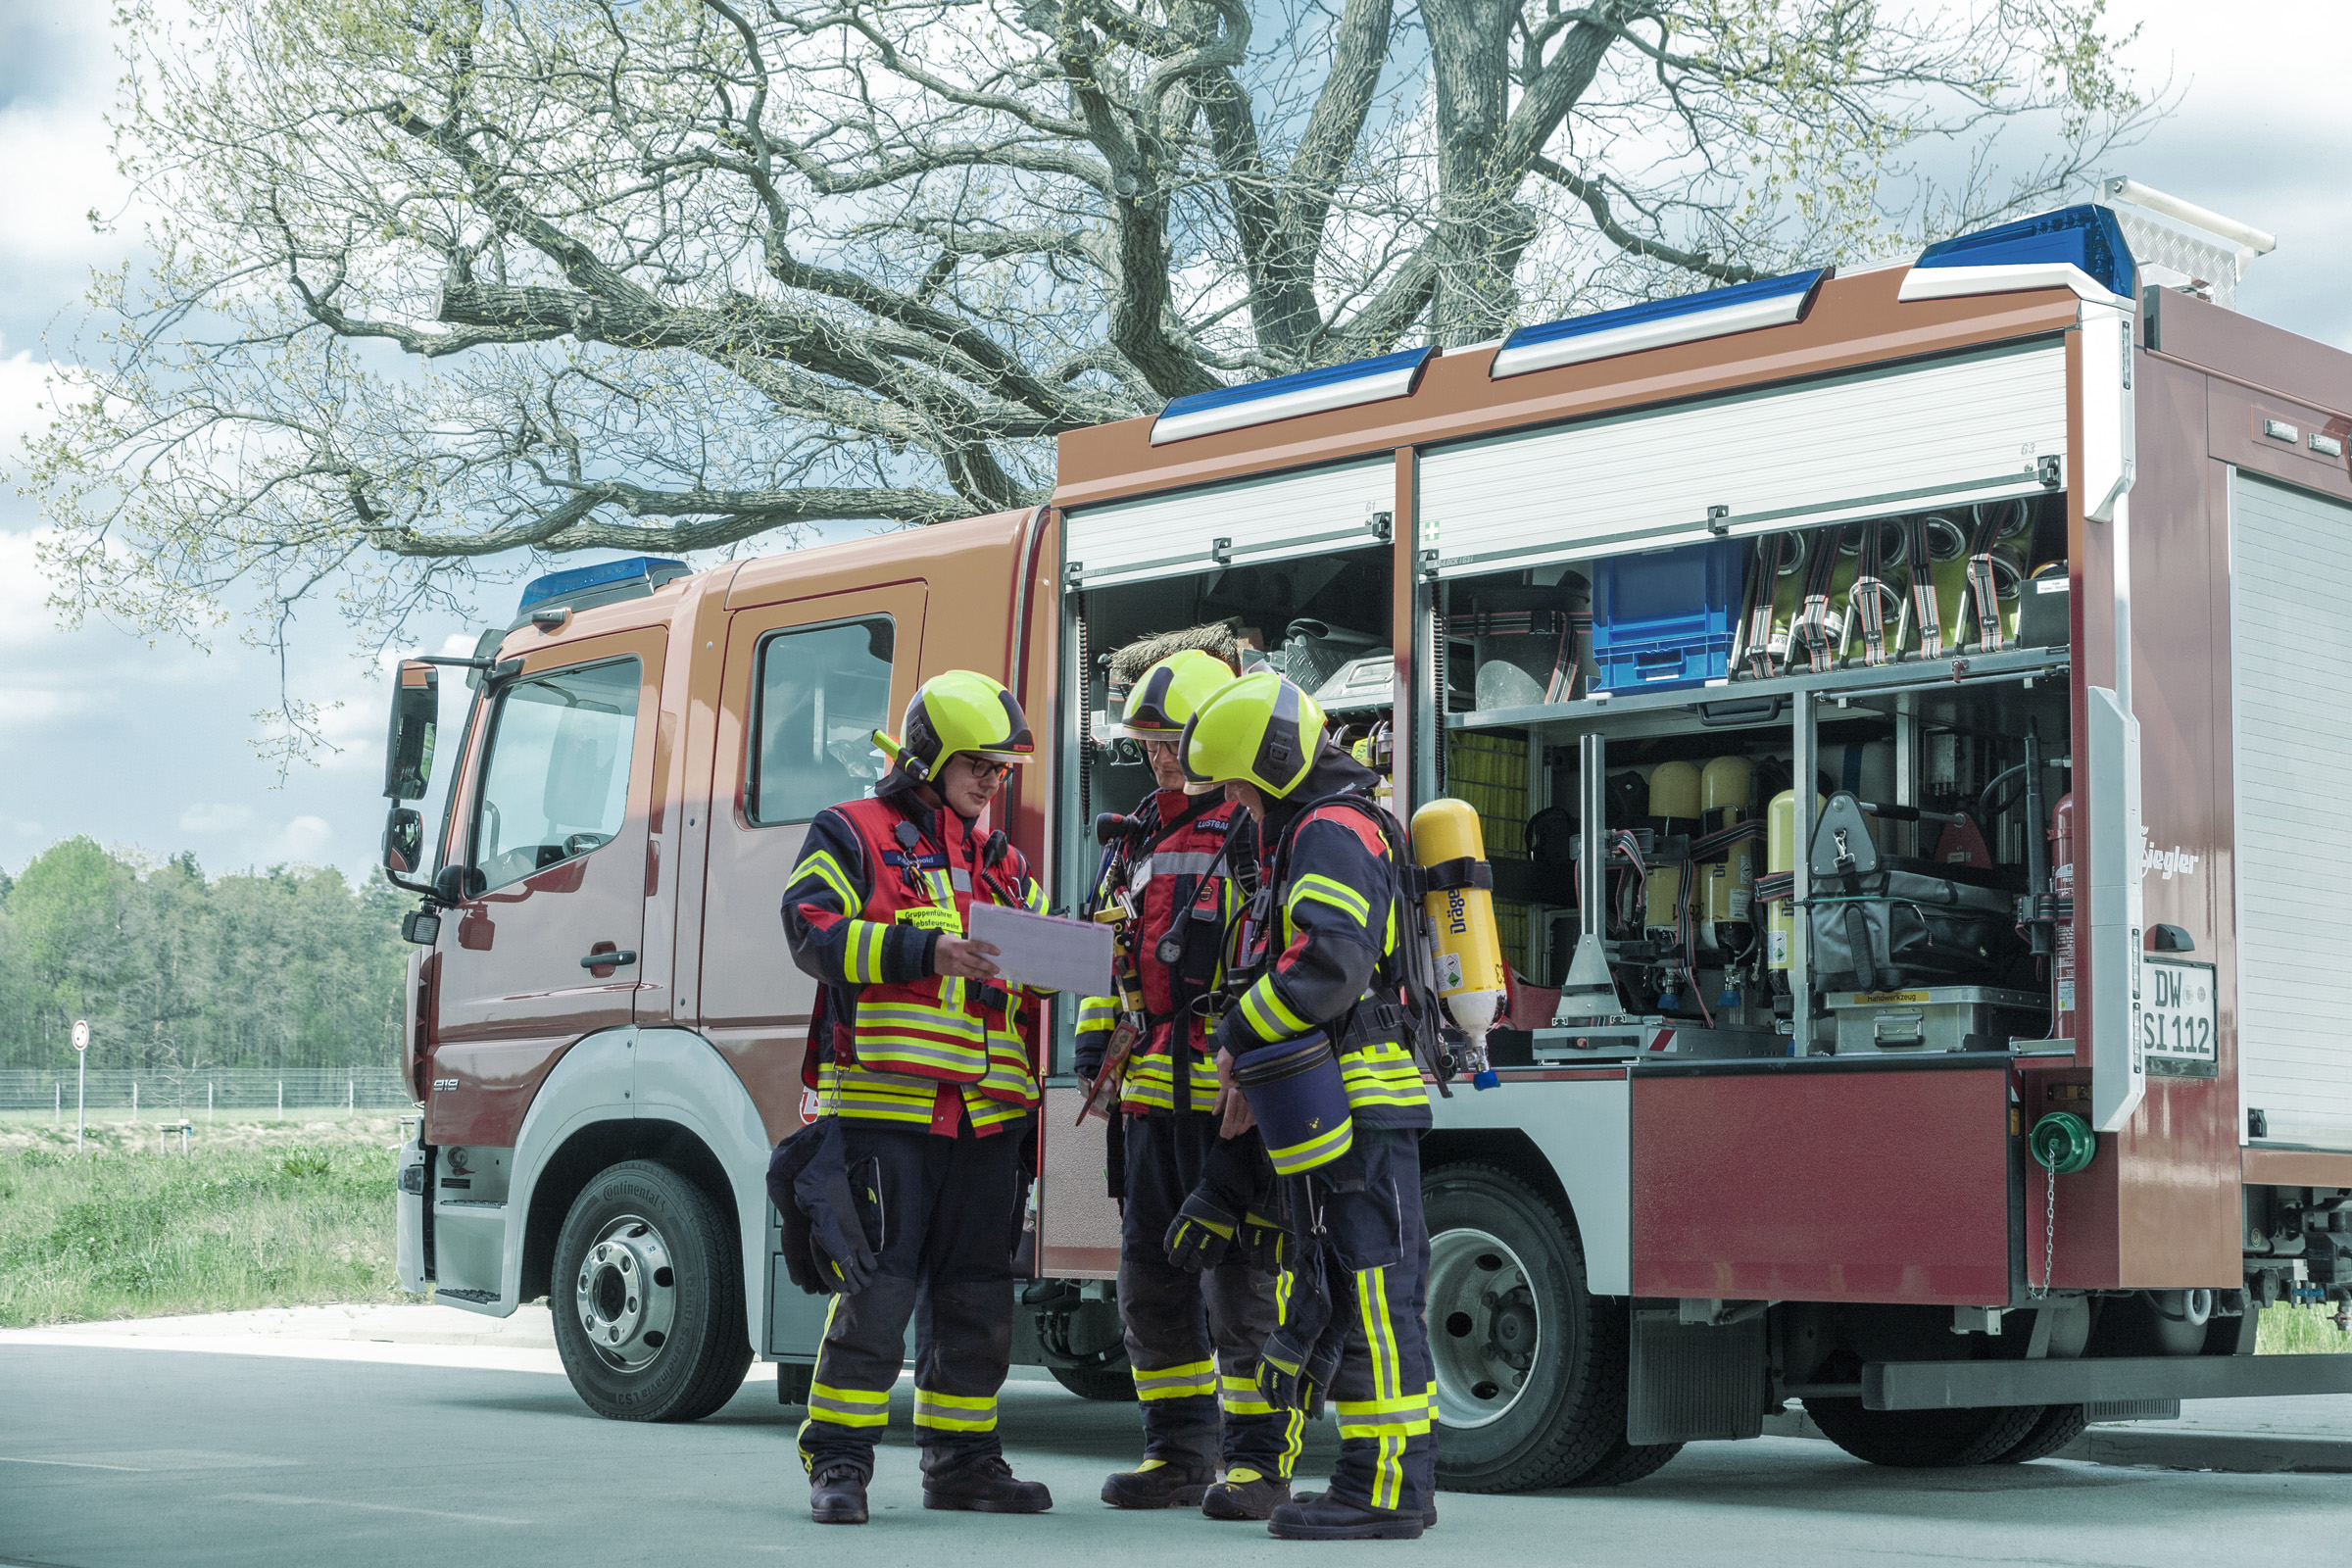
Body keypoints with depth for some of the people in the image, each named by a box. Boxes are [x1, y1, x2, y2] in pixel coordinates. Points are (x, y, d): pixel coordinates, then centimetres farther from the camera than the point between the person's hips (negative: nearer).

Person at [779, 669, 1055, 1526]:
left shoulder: (1003, 862, 23)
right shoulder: (851, 834, 3)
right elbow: (814, 931, -10)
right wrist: (926, 951, -20)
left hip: (986, 1115, 6)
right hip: (886, 1106, -6)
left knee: (976, 1294, 10)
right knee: (876, 1286, -8)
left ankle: (961, 1457, 20)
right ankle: (837, 1462, 0)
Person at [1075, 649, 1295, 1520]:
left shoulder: (1259, 839, -8)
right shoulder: (1140, 839, 17)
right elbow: (1106, 946, 26)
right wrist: (1097, 1036, 11)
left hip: (1231, 1095, -8)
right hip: (1154, 1093, 8)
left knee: (1241, 1277, -4)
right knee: (1153, 1278, 11)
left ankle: (1259, 1461, 4)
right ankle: (1181, 1455, 21)